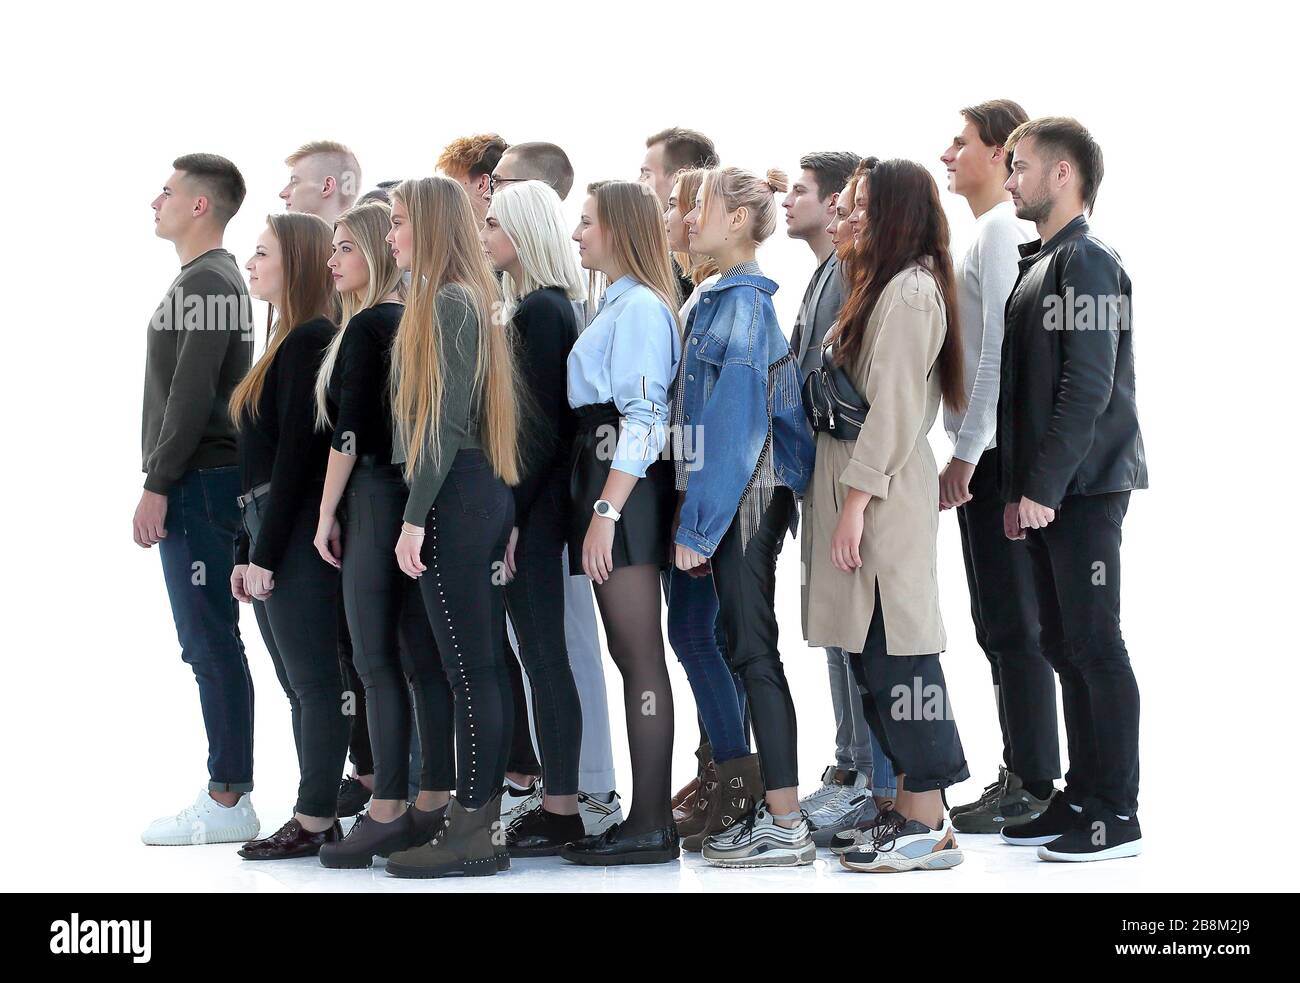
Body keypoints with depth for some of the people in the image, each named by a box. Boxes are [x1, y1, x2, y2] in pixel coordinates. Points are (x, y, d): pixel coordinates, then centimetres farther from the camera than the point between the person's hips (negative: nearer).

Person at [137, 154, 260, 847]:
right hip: (199, 483, 10)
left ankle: (228, 802, -5)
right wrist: (163, 483, 19)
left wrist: (157, 488, -18)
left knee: (211, 645, -7)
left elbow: (191, 398, -20)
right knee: (208, 644, 11)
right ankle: (227, 793, 15)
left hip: (198, 482, -10)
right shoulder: (211, 280, 18)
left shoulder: (207, 284, -14)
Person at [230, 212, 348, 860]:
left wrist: (268, 552, -17)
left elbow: (298, 449, -16)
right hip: (272, 532, 10)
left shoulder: (311, 339, -10)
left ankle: (315, 821, -2)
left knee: (314, 680, -5)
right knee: (301, 684, 9)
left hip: (298, 534, -10)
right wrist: (246, 551, 18)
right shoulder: (287, 340, 19)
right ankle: (316, 818, 12)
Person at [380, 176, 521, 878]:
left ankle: (471, 835, -5)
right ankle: (484, 815, 15)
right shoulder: (469, 300, 17)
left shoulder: (446, 305, -12)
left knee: (467, 669, -7)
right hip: (486, 495, 10)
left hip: (454, 501, -10)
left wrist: (415, 518, -17)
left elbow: (446, 421, -17)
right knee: (483, 667, 10)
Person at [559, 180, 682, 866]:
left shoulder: (639, 307, -12)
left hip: (625, 485, -10)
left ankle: (650, 826, -5)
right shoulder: (618, 303, 19)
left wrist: (605, 512, -22)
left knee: (640, 656, -8)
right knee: (631, 654, 11)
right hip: (602, 473, 10)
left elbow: (642, 418, -18)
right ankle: (646, 816, 15)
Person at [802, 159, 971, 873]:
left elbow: (892, 409, -18)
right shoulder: (885, 285, 18)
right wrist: (845, 496, 14)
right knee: (871, 650, 11)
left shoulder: (909, 291, -13)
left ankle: (929, 822, -5)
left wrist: (857, 499, -19)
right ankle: (910, 808, 16)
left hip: (884, 490, -10)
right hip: (858, 483, 10)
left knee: (893, 647, -8)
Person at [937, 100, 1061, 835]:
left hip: (994, 452, -10)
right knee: (1001, 623, 12)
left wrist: (966, 454, -18)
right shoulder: (993, 229, 17)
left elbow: (999, 352, -18)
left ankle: (1032, 787, -1)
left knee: (1012, 624, -5)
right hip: (986, 450, 10)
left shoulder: (1002, 230, -12)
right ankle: (1021, 775, 18)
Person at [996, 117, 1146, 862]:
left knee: (1096, 646, -6)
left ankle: (1117, 815, -2)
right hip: (1047, 492, 9)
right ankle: (1082, 799, 17)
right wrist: (1019, 489, 14)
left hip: (1083, 489, -9)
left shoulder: (1087, 262, -11)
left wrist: (1044, 488, -19)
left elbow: (1088, 389, -18)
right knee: (1067, 647, 11)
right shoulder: (1041, 263, 17)